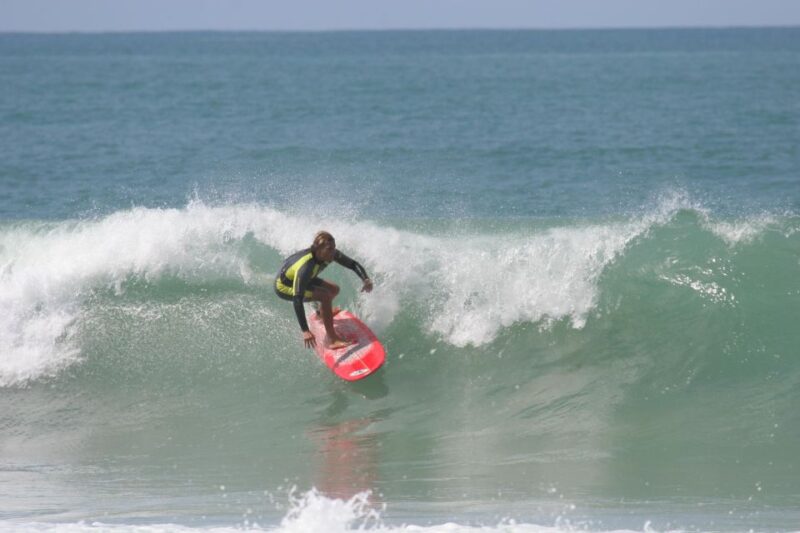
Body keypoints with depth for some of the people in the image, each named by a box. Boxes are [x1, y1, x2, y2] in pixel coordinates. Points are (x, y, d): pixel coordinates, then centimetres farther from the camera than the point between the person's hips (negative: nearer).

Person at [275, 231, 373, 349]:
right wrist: (305, 331, -51)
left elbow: (353, 264, -9)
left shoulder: (330, 254, -20)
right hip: (284, 287, -8)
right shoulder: (305, 268, -42)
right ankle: (332, 340, -20)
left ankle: (321, 313, 49)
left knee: (334, 289, 17)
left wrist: (366, 279, -30)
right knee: (325, 296, -26)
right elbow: (297, 300, -45)